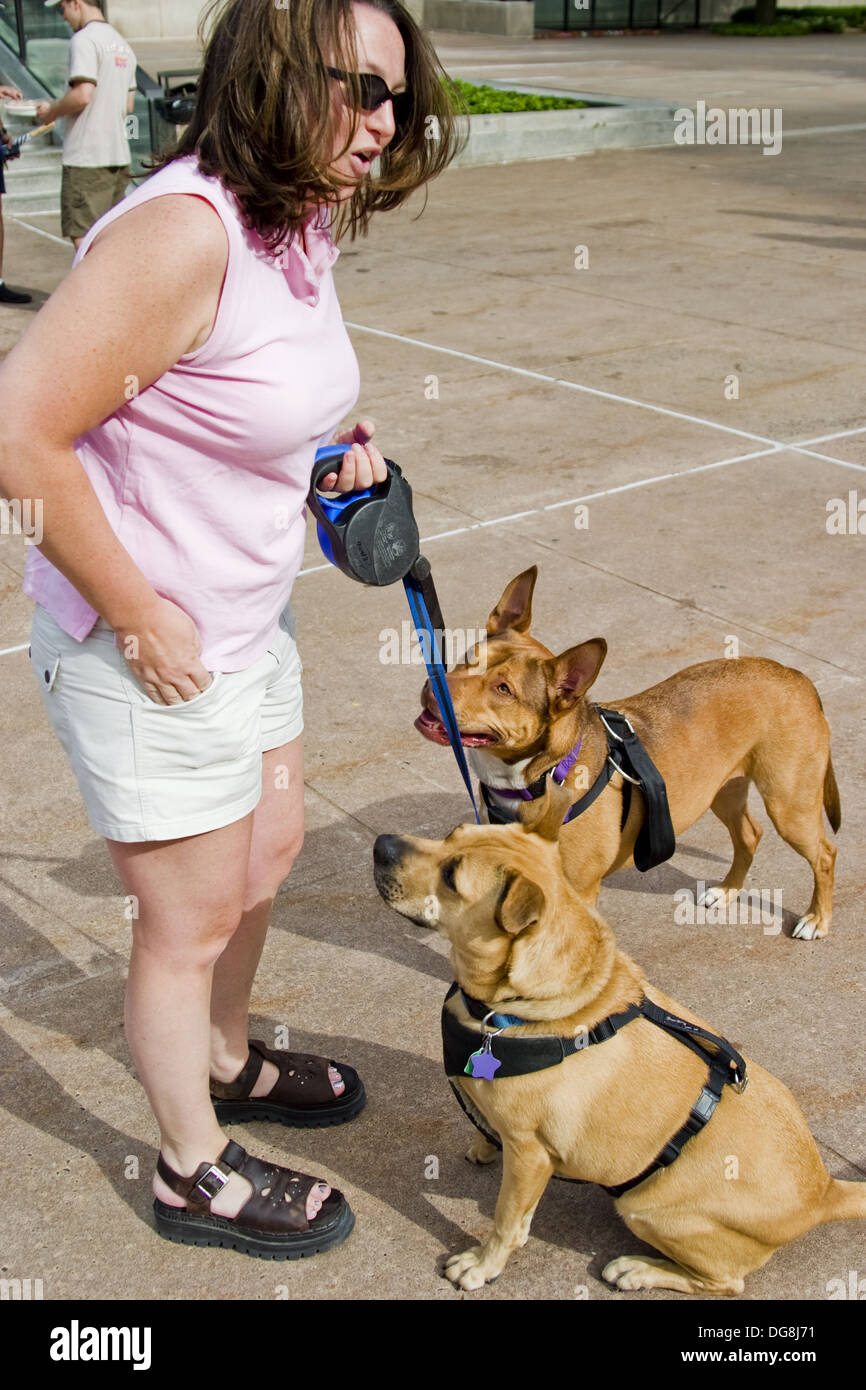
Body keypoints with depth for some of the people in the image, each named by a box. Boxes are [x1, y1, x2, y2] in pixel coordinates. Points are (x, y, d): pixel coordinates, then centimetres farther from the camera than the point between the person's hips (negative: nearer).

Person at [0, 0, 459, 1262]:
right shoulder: (183, 232, -28)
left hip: (246, 623, 9)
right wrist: (140, 618, -22)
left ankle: (225, 1060, 52)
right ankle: (197, 1170, 33)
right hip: (144, 652, -9)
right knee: (191, 921, 9)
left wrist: (333, 441, 2)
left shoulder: (301, 225, 2)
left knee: (269, 853, 25)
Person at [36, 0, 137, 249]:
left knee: (82, 237, -8)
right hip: (119, 155, 9)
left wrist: (51, 111, -4)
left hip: (87, 157, -9)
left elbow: (83, 95, -21)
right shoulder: (122, 44, 17)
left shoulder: (84, 40, -10)